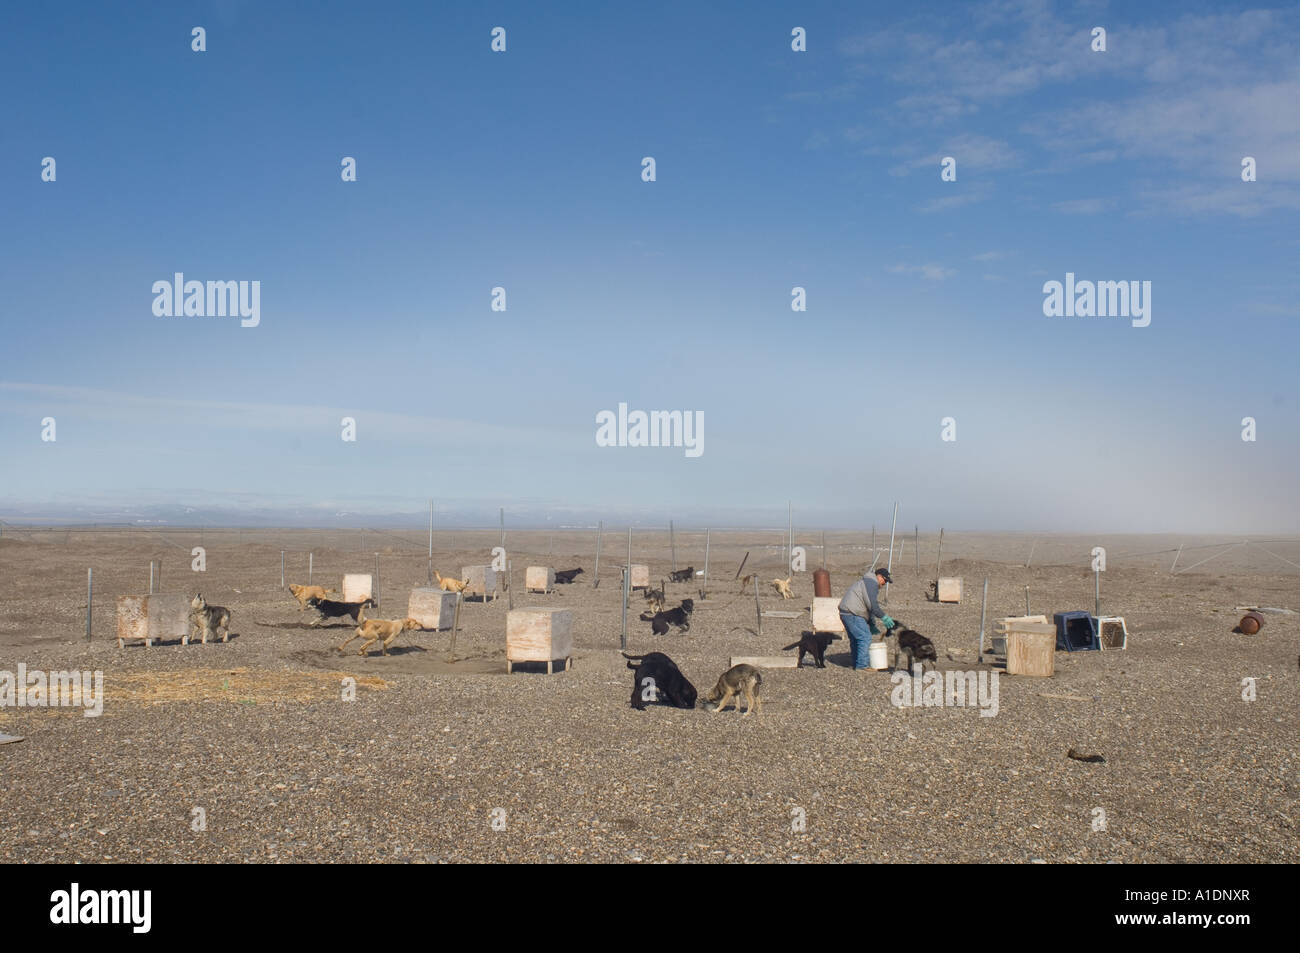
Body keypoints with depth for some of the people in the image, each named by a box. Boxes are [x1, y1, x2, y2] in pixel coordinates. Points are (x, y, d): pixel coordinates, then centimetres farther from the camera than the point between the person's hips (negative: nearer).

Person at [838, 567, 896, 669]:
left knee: (855, 640, 17)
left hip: (846, 613, 11)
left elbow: (869, 607, 27)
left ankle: (856, 664, 24)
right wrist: (884, 617, -11)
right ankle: (862, 665, -11)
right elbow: (872, 605, -18)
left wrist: (872, 626, 24)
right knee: (865, 638, -11)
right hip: (852, 614, -11)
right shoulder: (871, 583, -9)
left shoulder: (868, 583, 26)